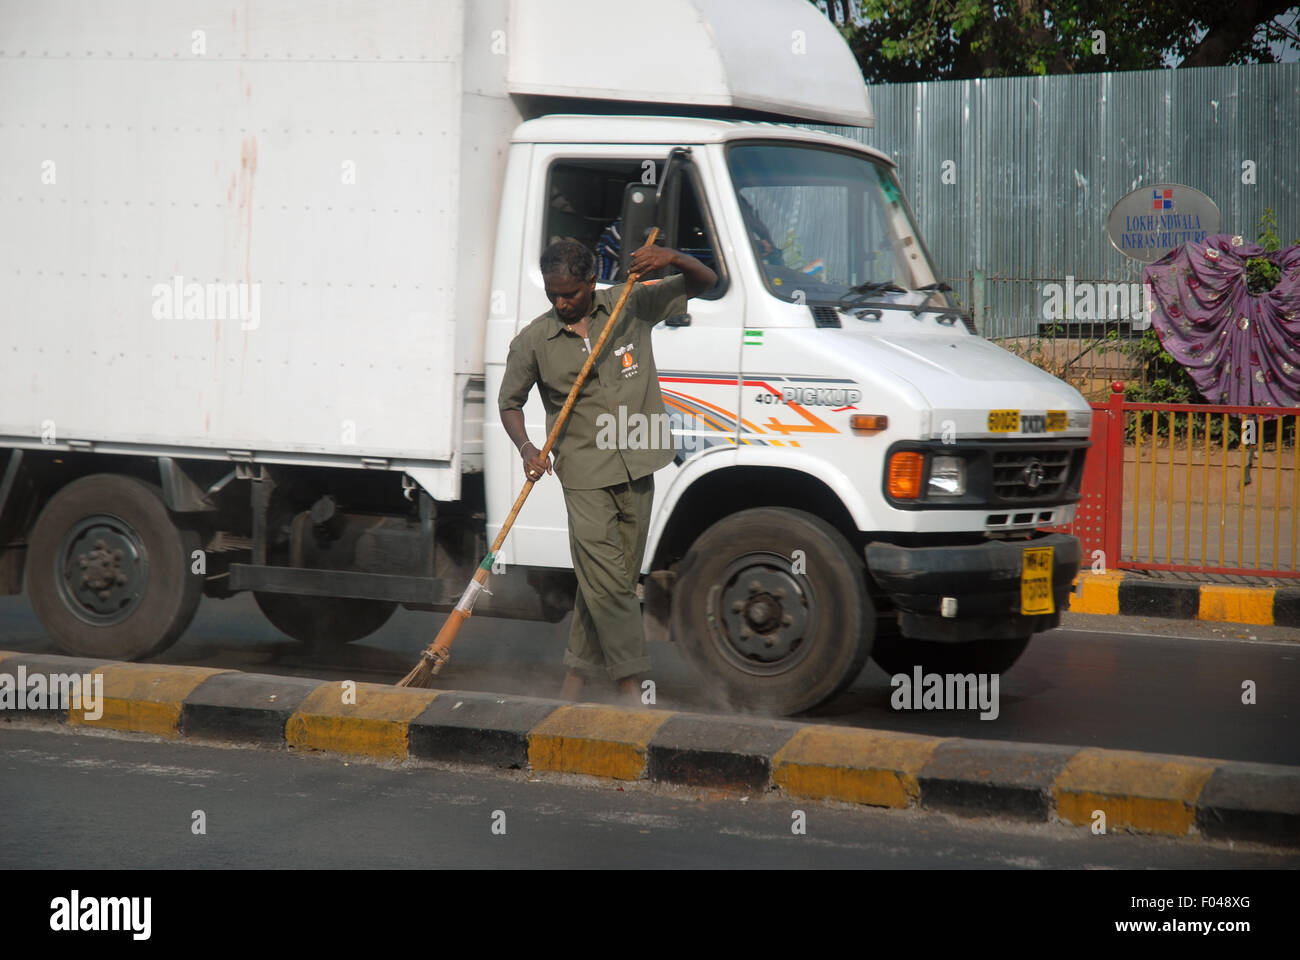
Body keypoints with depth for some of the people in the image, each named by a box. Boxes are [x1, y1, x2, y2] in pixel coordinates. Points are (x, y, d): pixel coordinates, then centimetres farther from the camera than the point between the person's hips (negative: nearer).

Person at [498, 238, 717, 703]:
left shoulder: (632, 306, 4)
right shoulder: (533, 340, 0)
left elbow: (704, 283, 7)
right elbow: (509, 402, 10)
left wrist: (673, 259, -15)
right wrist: (526, 449, -8)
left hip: (636, 468, 3)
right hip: (584, 474, -2)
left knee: (615, 577, 7)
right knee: (607, 581, -11)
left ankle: (577, 672, 20)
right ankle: (630, 681, -3)